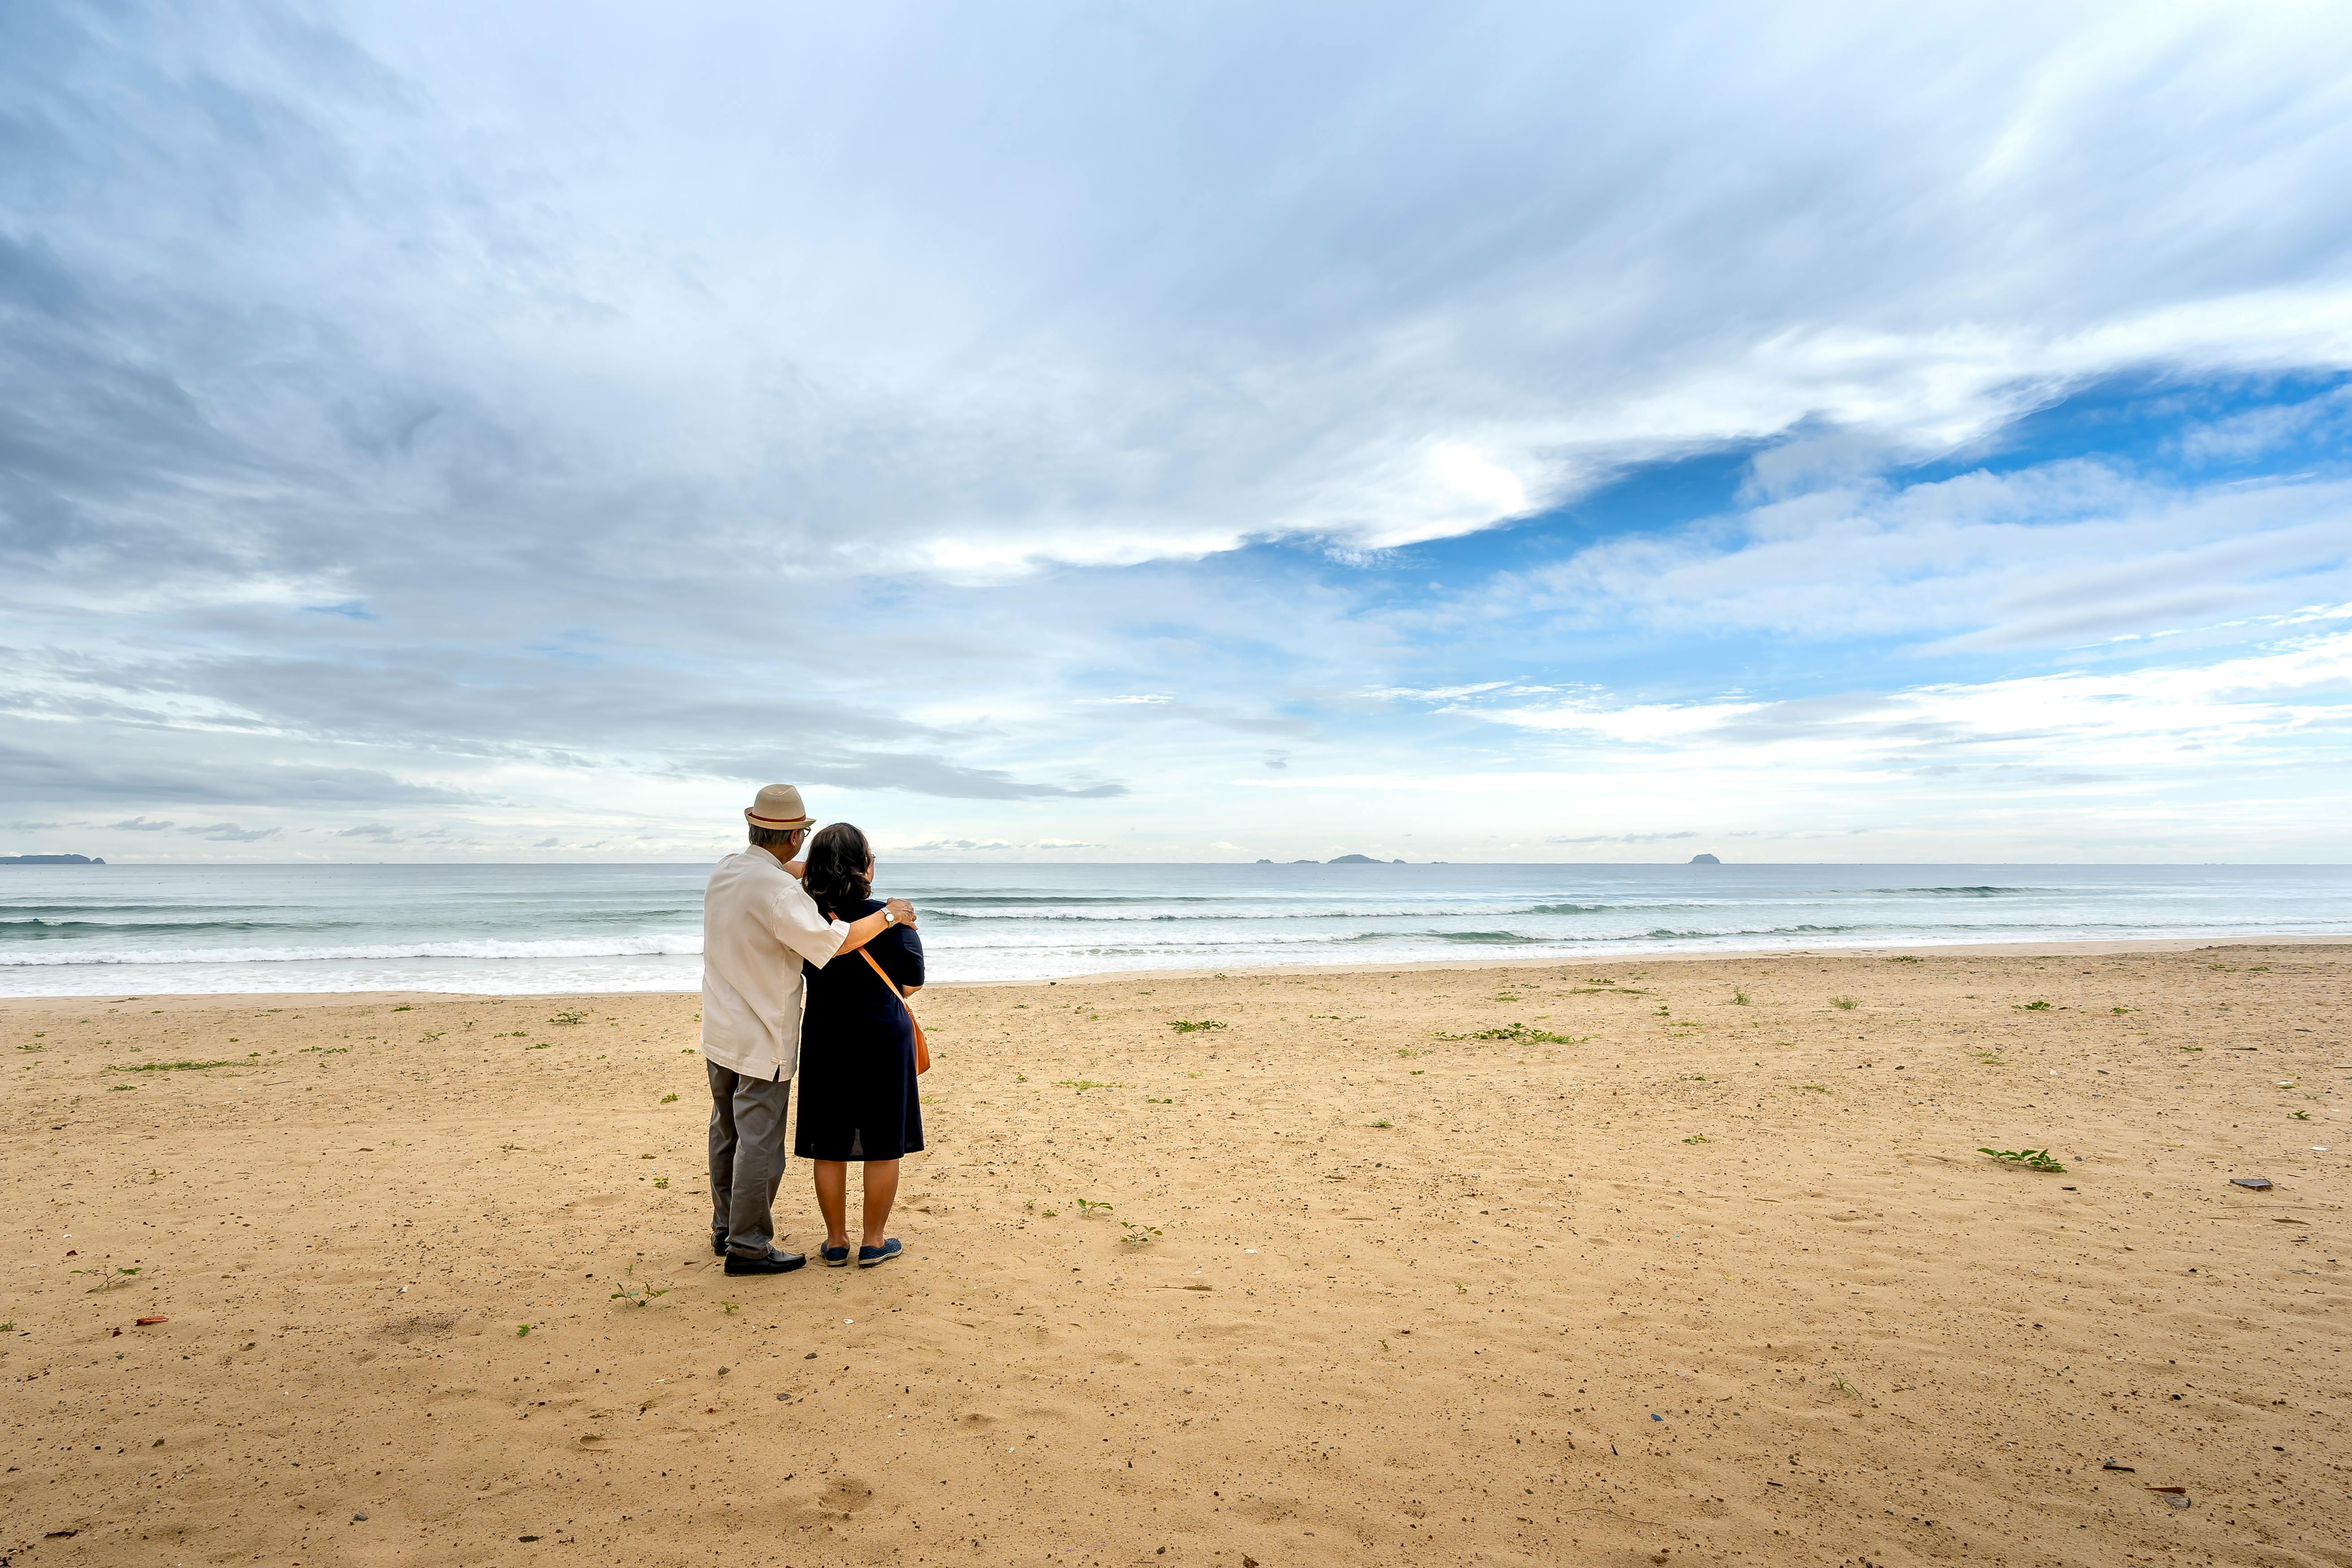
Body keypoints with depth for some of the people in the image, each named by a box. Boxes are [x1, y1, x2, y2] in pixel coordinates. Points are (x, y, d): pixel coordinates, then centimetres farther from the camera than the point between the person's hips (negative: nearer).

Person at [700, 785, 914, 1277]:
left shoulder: (725, 869, 2)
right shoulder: (777, 890, -25)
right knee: (760, 1142, 1)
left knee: (727, 1134, 19)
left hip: (720, 1032, 9)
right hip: (762, 1040, -9)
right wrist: (888, 915, -18)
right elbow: (831, 942, -29)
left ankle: (725, 1229, 33)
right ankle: (748, 1247, 9)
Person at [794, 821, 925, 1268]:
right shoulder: (894, 922, -13)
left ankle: (836, 1241, 24)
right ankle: (874, 1242, 20)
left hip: (824, 1042, 2)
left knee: (828, 1148, 14)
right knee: (882, 1146, 11)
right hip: (883, 1041, -2)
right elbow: (913, 984, -1)